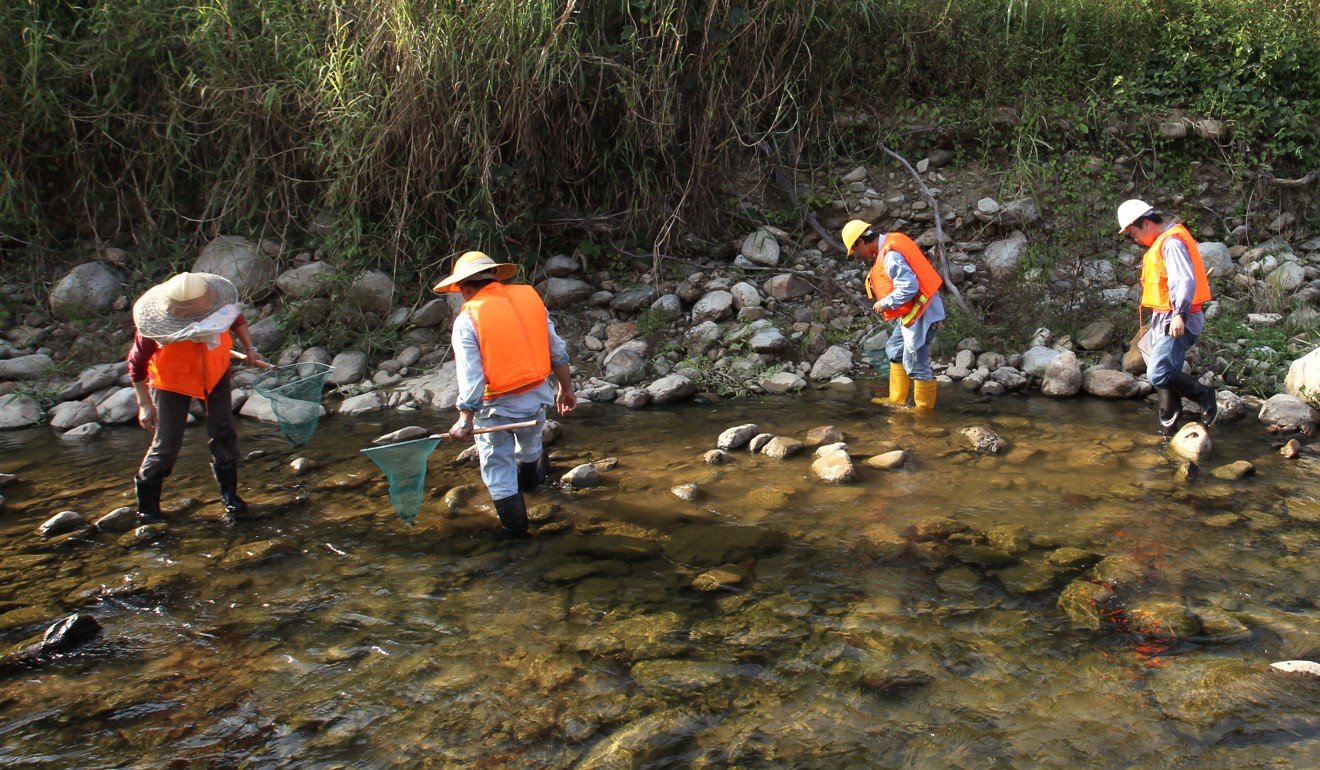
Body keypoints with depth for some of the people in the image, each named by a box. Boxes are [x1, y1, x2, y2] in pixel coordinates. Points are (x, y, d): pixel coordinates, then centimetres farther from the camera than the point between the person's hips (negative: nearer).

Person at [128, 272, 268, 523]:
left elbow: (236, 319, 3)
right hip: (172, 384, -3)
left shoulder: (219, 307, -24)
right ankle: (147, 504, 16)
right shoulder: (155, 330, -32)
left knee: (223, 435, -2)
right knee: (166, 445, -4)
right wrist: (144, 404, -13)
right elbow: (136, 363, -14)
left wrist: (249, 348, -3)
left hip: (215, 375, 3)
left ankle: (230, 496, 13)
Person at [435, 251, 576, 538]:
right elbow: (558, 350, 4)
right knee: (530, 447, 32)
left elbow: (470, 377, -18)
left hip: (496, 407, -5)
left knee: (499, 470, 12)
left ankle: (516, 530, 21)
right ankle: (531, 480, 61)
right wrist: (566, 389, 15)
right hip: (536, 397, 5)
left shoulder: (467, 320, -15)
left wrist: (465, 420, -9)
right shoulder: (529, 296, 0)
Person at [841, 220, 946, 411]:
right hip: (911, 312, 11)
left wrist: (885, 303, -16)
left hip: (920, 313, -11)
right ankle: (897, 400, 30)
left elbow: (909, 287, -29)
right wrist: (886, 303, 10)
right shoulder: (888, 246, 9)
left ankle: (925, 407, 12)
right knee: (895, 351, 21)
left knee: (915, 363, -2)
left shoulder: (891, 255, -23)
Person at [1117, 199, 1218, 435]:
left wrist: (1180, 314, -33)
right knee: (1165, 375, 11)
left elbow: (1186, 280, -24)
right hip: (1163, 320, 10)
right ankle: (1169, 428, 16)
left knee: (1159, 374, -20)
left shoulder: (1172, 242, -13)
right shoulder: (1160, 244, 18)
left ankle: (1204, 395, 0)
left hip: (1177, 323, -10)